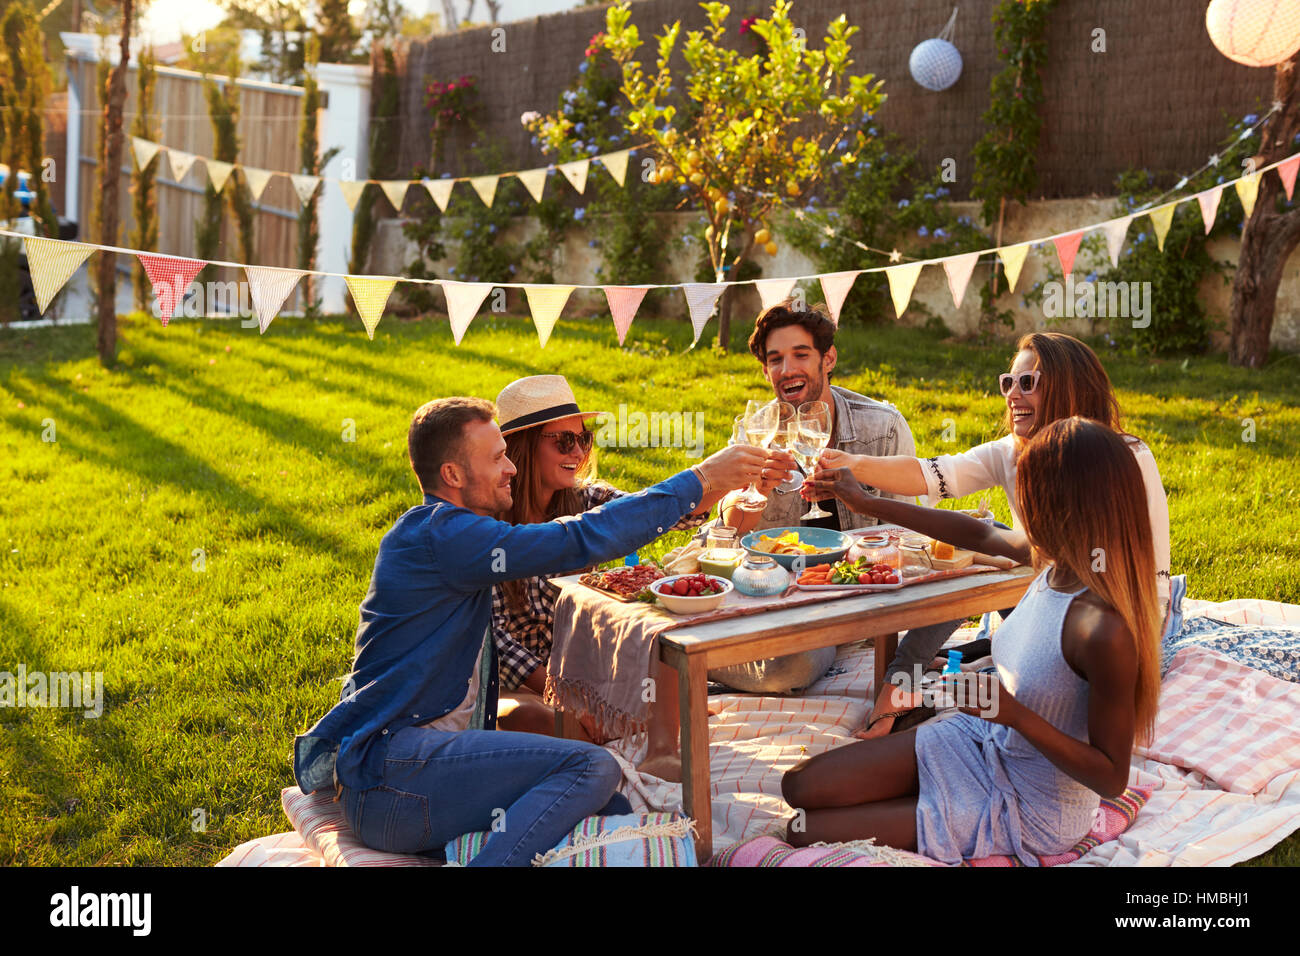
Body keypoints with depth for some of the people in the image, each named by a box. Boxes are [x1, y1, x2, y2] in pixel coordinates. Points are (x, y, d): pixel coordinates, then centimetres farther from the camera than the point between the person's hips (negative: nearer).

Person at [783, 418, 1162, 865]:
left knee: (805, 833, -3)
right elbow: (981, 534, 10)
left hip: (1032, 809, -7)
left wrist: (1015, 714, -33)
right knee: (801, 787, 4)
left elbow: (1111, 778, -25)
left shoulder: (1106, 630, -35)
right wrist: (864, 502, 16)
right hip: (986, 740, 7)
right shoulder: (1058, 557, -11)